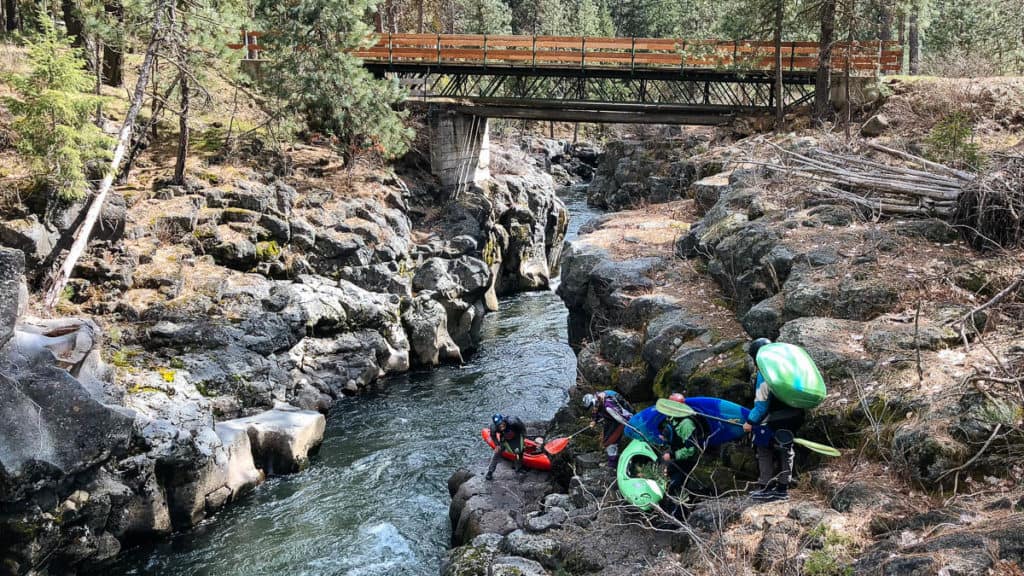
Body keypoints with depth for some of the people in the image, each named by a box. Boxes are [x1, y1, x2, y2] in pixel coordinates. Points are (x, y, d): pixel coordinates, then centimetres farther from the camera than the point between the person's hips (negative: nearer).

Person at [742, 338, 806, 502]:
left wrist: (750, 421, -9)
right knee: (785, 452, 15)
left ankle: (766, 488, 5)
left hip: (771, 422, -8)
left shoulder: (764, 374, -17)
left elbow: (762, 403, -18)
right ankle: (782, 488, 21)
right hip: (791, 419, 8)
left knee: (765, 453, 4)